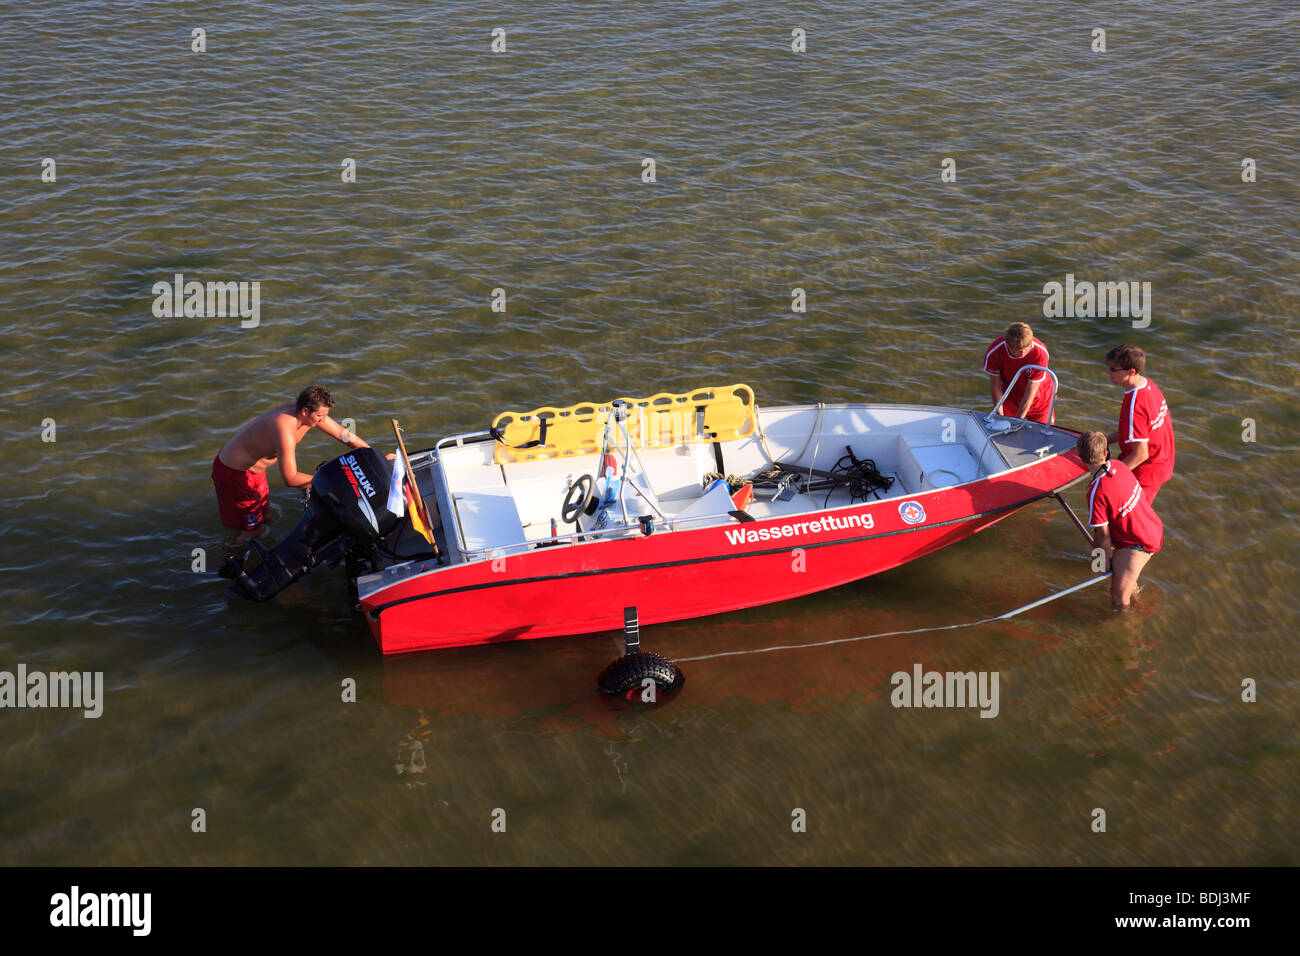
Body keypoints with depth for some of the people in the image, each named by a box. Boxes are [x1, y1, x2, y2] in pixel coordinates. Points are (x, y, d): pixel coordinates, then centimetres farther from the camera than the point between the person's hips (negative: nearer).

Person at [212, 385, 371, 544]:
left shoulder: (310, 414, -12)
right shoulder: (285, 429, -38)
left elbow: (344, 434, 0)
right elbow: (290, 479, -39)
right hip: (234, 472, -9)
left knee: (264, 517, 23)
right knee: (254, 531, -3)